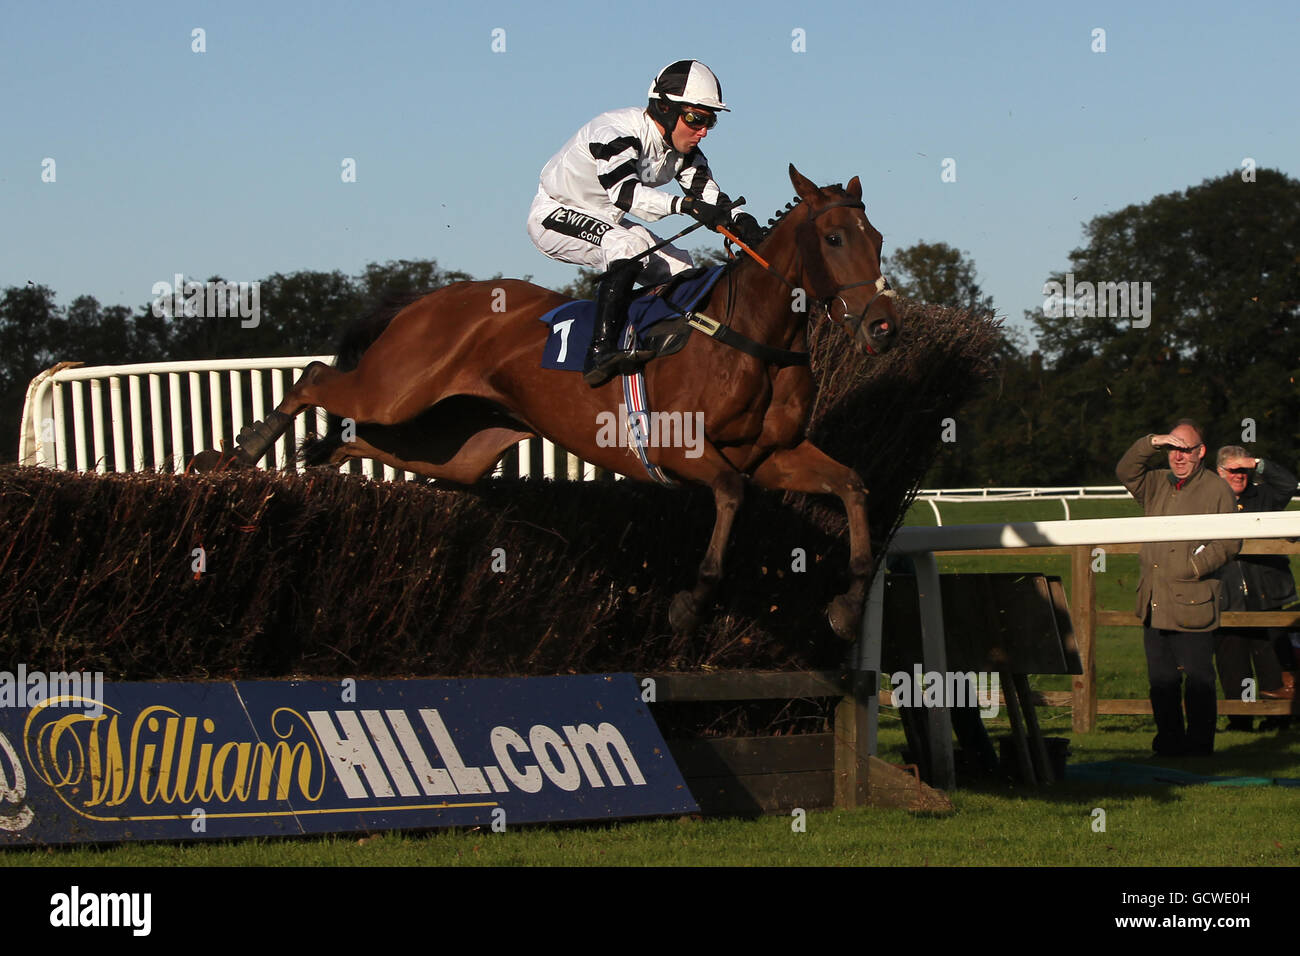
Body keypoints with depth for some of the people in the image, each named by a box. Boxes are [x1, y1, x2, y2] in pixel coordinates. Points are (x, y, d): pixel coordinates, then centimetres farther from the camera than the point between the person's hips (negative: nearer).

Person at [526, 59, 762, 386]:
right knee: (629, 243, -33)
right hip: (554, 215, -9)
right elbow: (625, 192, -45)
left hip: (604, 222, 9)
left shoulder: (683, 151, -5)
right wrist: (684, 205, -59)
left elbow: (708, 195, -11)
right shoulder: (615, 133, -31)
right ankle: (600, 352, -41)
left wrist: (738, 220, -33)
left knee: (680, 268, -2)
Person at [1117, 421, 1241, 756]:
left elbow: (1230, 541, -3)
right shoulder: (1156, 484, 16)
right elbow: (1125, 471, 4)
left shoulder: (1217, 489, 0)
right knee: (1161, 677, 9)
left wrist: (1194, 567, -14)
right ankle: (1169, 737, 18)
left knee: (1198, 677, -3)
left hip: (1193, 603, -5)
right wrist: (1153, 444, -8)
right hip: (1155, 603, 5)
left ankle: (1199, 739, 5)